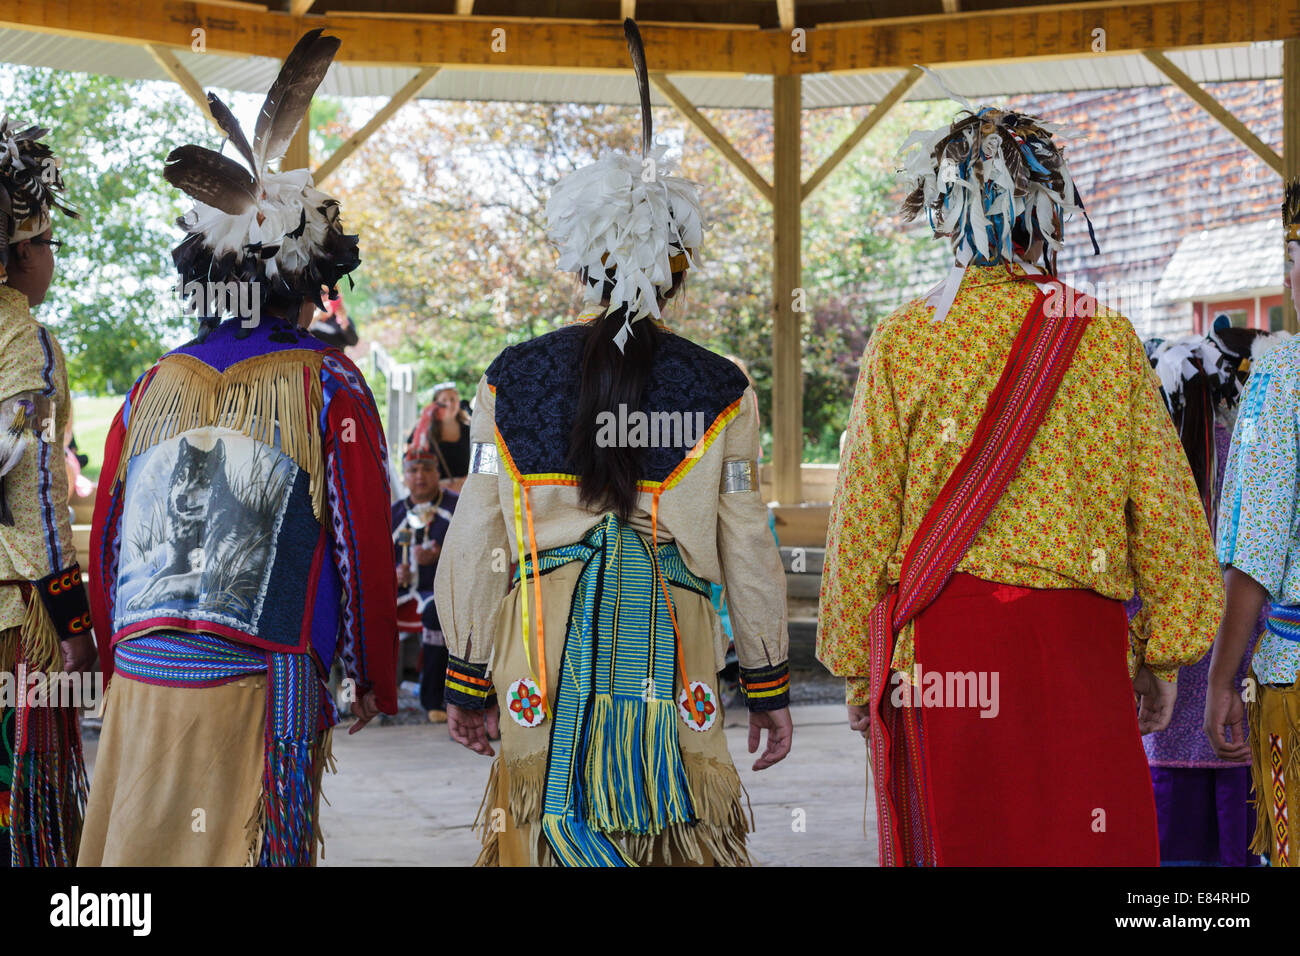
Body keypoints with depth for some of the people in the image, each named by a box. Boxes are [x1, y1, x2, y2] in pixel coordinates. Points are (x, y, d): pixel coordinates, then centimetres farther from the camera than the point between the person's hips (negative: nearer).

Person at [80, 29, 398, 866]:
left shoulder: (154, 387, 9)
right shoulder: (328, 387, -3)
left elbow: (105, 539, 13)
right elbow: (364, 543, -4)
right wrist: (375, 677, 6)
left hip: (142, 676, 4)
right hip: (261, 679, -4)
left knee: (137, 847, 10)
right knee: (249, 849, 1)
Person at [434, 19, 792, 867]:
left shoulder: (513, 380, 4)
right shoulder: (719, 391, 0)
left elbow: (475, 544, 5)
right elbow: (749, 553, 2)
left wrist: (467, 684, 12)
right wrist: (770, 685, 12)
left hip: (543, 666, 1)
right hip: (675, 666, -1)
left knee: (543, 833, 8)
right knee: (685, 834, 8)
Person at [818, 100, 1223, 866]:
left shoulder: (902, 342, 0)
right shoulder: (1110, 339, 3)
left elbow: (864, 518, 2)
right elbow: (1163, 508, 5)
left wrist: (858, 668, 11)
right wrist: (1162, 655, 14)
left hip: (936, 650, 0)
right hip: (1077, 645, 0)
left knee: (952, 842, 6)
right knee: (1087, 844, 4)